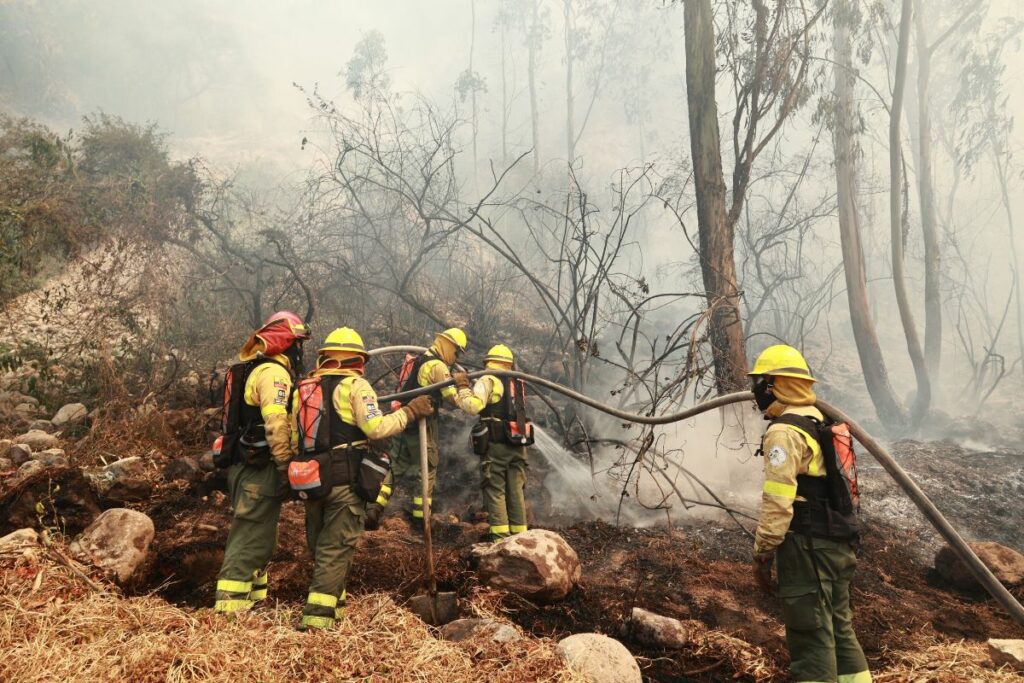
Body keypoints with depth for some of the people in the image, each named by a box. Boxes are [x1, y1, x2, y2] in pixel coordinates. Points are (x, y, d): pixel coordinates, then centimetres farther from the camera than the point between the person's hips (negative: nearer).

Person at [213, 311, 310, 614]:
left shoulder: (249, 368, 17)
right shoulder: (274, 372, -16)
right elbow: (277, 424, -25)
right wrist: (285, 467, -22)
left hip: (241, 464, 10)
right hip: (260, 468, -10)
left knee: (252, 535, 20)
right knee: (251, 538, -5)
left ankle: (253, 598, 32)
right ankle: (231, 606, -2)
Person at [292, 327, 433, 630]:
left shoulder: (302, 388, 12)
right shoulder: (355, 385, -6)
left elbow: (293, 438, 13)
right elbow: (375, 428, -16)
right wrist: (409, 411, -6)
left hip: (311, 479, 6)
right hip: (345, 480, -6)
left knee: (321, 546, 18)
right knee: (336, 548, 1)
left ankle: (332, 601, 28)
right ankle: (318, 613, -2)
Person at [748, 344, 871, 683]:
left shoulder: (784, 431, -15)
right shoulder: (823, 425, 15)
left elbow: (777, 501, -21)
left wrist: (762, 553, -15)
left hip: (806, 545, -9)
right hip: (836, 543, 10)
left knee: (810, 635, -3)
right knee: (839, 629, 17)